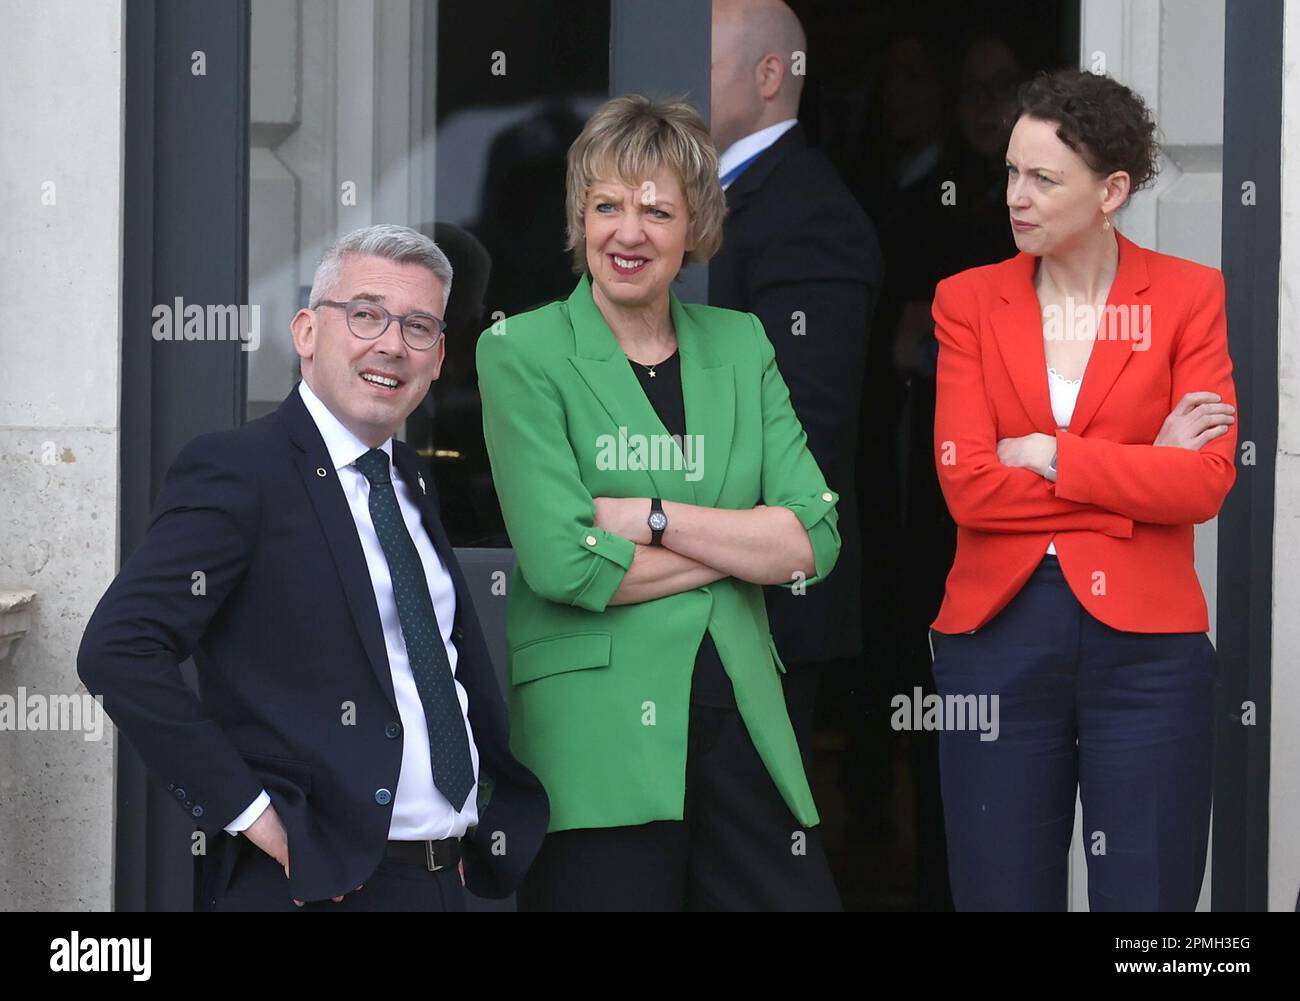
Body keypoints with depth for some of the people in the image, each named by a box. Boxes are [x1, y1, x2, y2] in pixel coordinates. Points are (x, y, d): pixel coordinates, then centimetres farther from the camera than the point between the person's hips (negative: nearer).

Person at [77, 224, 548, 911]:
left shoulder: (413, 484, 16)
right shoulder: (235, 470, -9)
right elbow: (116, 651, -19)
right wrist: (250, 812, -20)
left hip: (444, 879, 7)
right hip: (312, 885, -7)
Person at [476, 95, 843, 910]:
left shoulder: (741, 346, 12)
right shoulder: (521, 352, 0)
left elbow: (814, 539, 1)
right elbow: (564, 564, -12)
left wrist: (648, 516, -9)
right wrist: (741, 545, -4)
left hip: (742, 715, 4)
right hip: (593, 732, -4)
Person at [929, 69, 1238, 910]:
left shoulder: (1189, 296, 2)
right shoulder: (969, 301, 5)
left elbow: (1206, 483, -9)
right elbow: (966, 485, -6)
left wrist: (1047, 455, -9)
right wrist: (1138, 477, -7)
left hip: (1144, 642, -1)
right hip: (997, 632, 2)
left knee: (1147, 893, 0)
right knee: (1003, 893, 5)